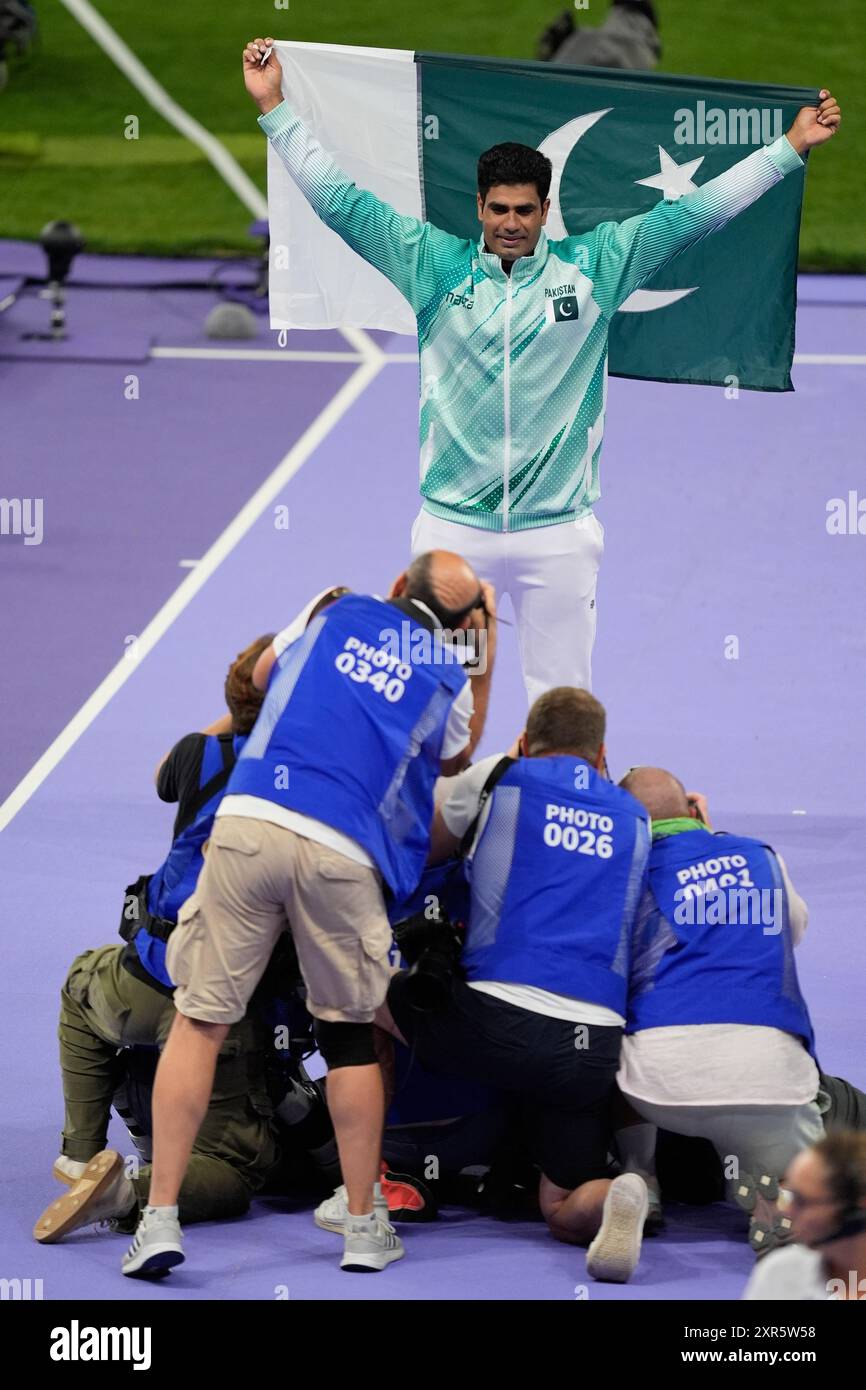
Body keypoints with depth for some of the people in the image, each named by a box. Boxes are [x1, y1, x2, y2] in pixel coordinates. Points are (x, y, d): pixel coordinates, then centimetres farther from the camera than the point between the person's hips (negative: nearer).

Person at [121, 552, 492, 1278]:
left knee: (200, 1019, 6)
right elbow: (453, 761, 36)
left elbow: (264, 674, 38)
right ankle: (365, 1227, 21)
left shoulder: (341, 613, 19)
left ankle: (161, 1217, 0)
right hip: (343, 854, 0)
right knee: (350, 1034, 16)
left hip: (250, 819, 1)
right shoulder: (449, 678, 15)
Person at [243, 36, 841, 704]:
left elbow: (690, 214, 2)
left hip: (558, 530, 0)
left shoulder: (592, 268, 1)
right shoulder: (437, 265, 1)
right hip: (451, 525, 0)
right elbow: (339, 199, 2)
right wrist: (273, 105, 0)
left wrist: (792, 146, 0)